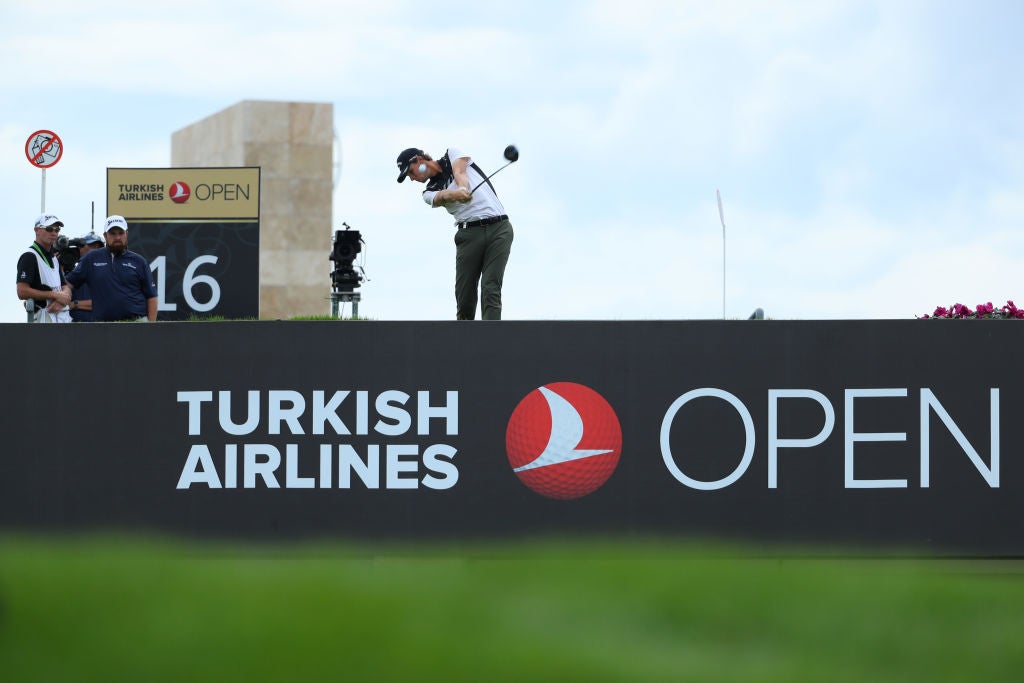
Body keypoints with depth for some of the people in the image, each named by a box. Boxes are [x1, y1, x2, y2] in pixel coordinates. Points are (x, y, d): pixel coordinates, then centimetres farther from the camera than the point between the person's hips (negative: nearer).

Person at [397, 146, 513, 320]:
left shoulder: (452, 154, 13)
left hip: (498, 227, -3)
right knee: (464, 296, -5)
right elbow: (442, 196, -10)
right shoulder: (430, 192, 14)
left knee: (491, 289, -15)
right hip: (469, 233, 3)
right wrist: (456, 193, -34)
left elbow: (459, 172, -10)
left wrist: (463, 187, -34)